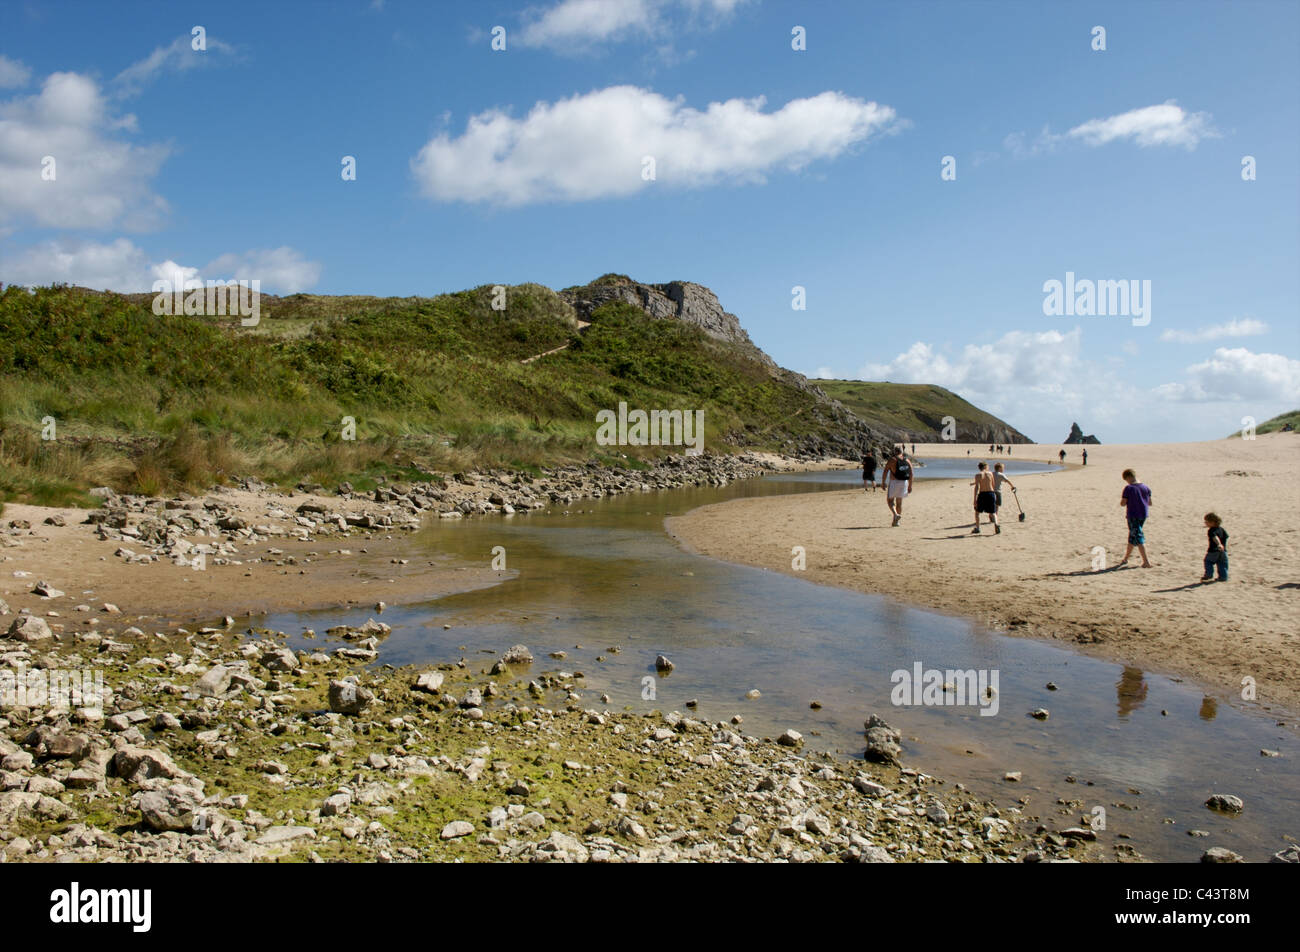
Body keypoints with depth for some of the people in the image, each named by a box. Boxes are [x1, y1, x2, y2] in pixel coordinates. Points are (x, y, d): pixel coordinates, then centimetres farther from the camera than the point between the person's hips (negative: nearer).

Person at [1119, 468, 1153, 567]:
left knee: (1138, 538, -4)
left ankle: (1146, 562, -9)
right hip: (1143, 515, 6)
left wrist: (1122, 497, 6)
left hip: (1133, 515, -6)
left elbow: (1122, 503, -14)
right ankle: (1125, 558, 30)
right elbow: (1150, 503, 7)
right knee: (1132, 536, 18)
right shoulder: (1146, 487, 3)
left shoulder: (1128, 488, -14)